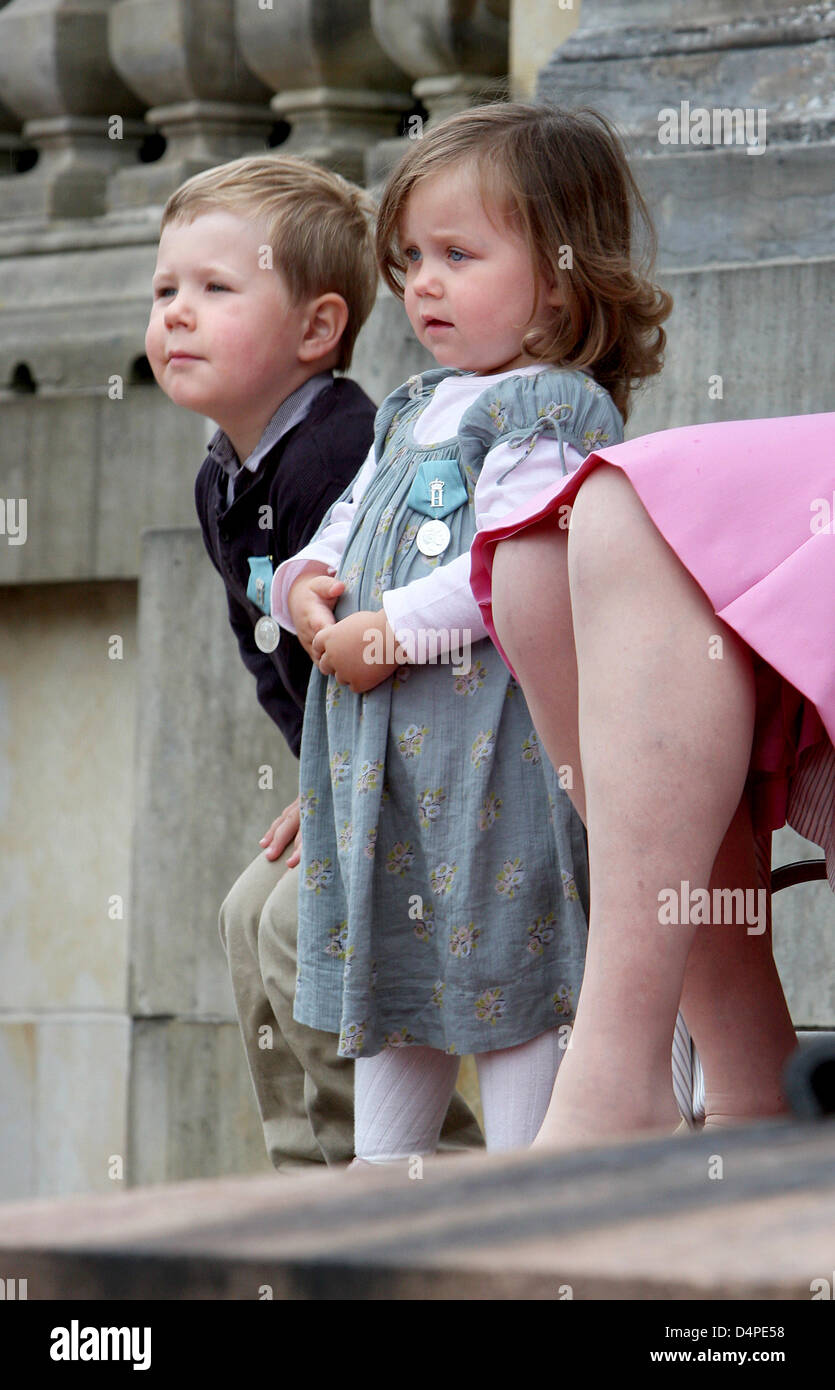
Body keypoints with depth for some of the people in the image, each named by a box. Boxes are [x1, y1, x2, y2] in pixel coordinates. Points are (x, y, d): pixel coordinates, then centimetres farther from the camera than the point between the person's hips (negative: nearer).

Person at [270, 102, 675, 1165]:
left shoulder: (552, 412, -12)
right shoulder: (412, 412, 18)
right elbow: (351, 519, 23)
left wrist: (391, 633, -21)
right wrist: (307, 585, 1)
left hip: (496, 734, -10)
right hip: (378, 736, 10)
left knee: (506, 961, -6)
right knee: (386, 960, 16)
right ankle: (384, 1180, 26)